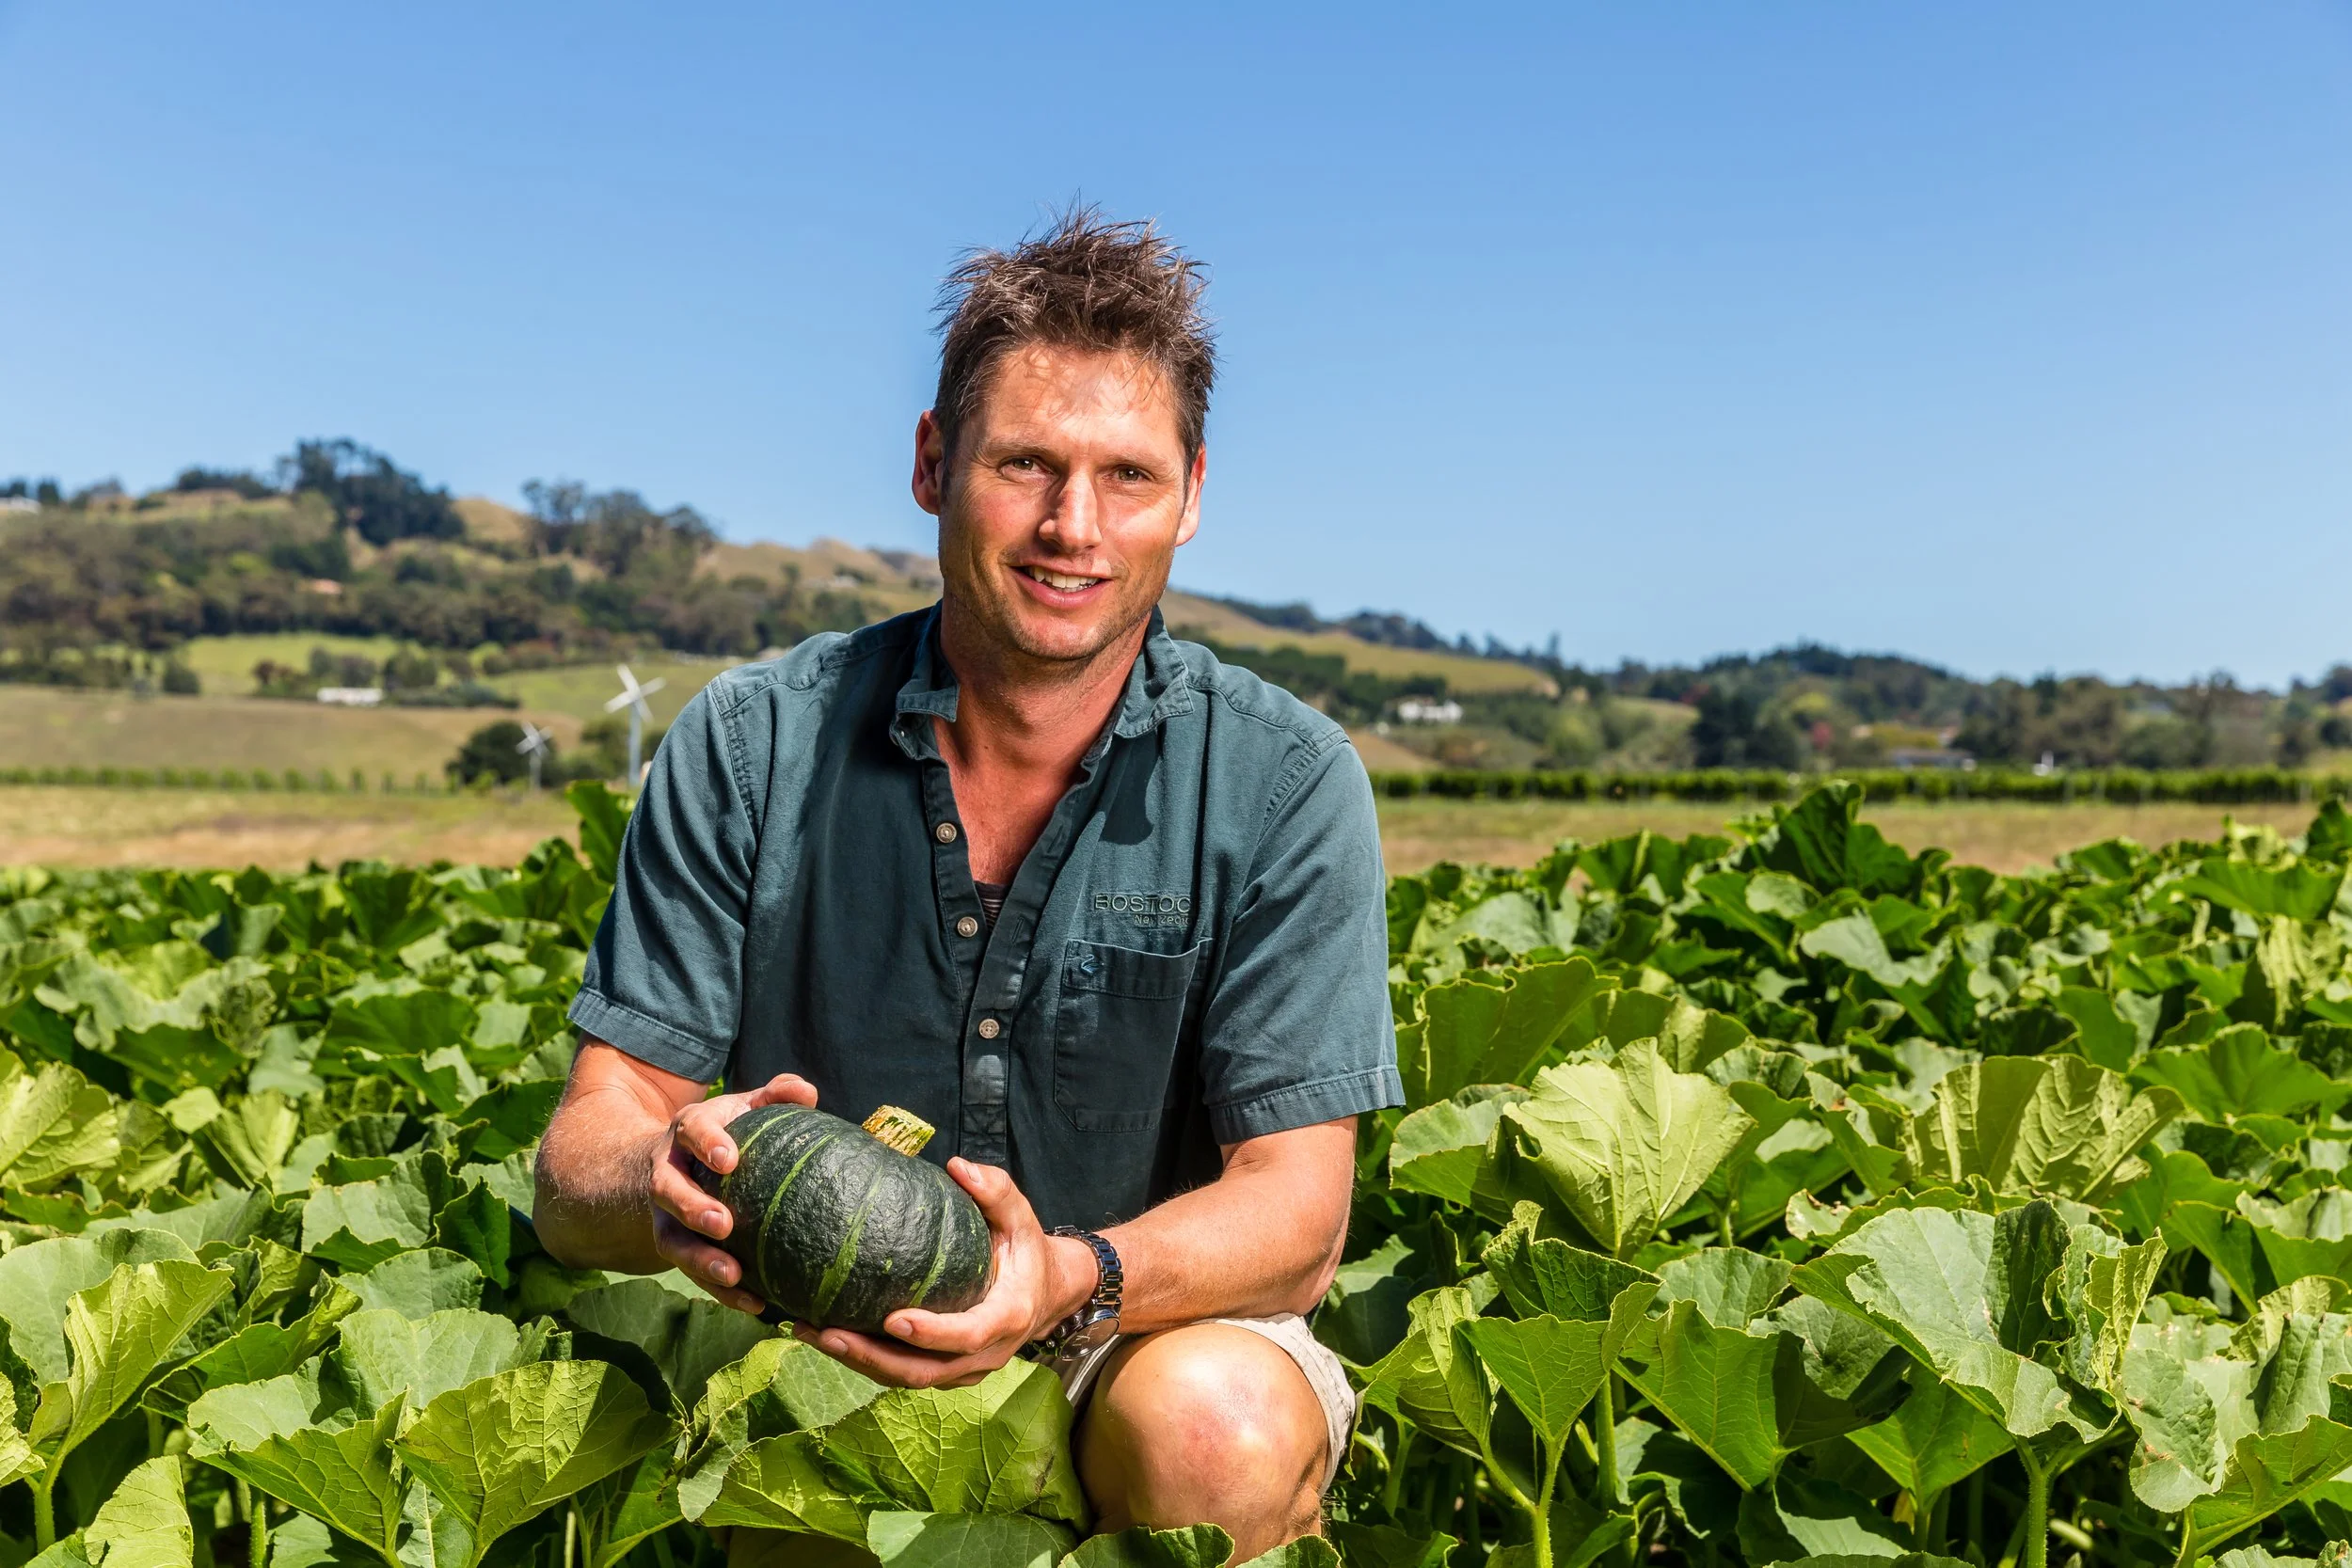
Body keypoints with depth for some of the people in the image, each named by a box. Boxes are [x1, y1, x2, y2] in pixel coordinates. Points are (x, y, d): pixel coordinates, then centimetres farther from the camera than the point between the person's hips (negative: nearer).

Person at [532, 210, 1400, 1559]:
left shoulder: (1284, 786, -10)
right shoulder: (750, 749, -7)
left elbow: (1297, 1207, -13)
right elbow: (583, 1162, -7)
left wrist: (1074, 1280, -35)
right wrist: (669, 1186, -33)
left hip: (1157, 1339, -1)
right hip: (817, 1357, 2)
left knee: (1214, 1426, -33)